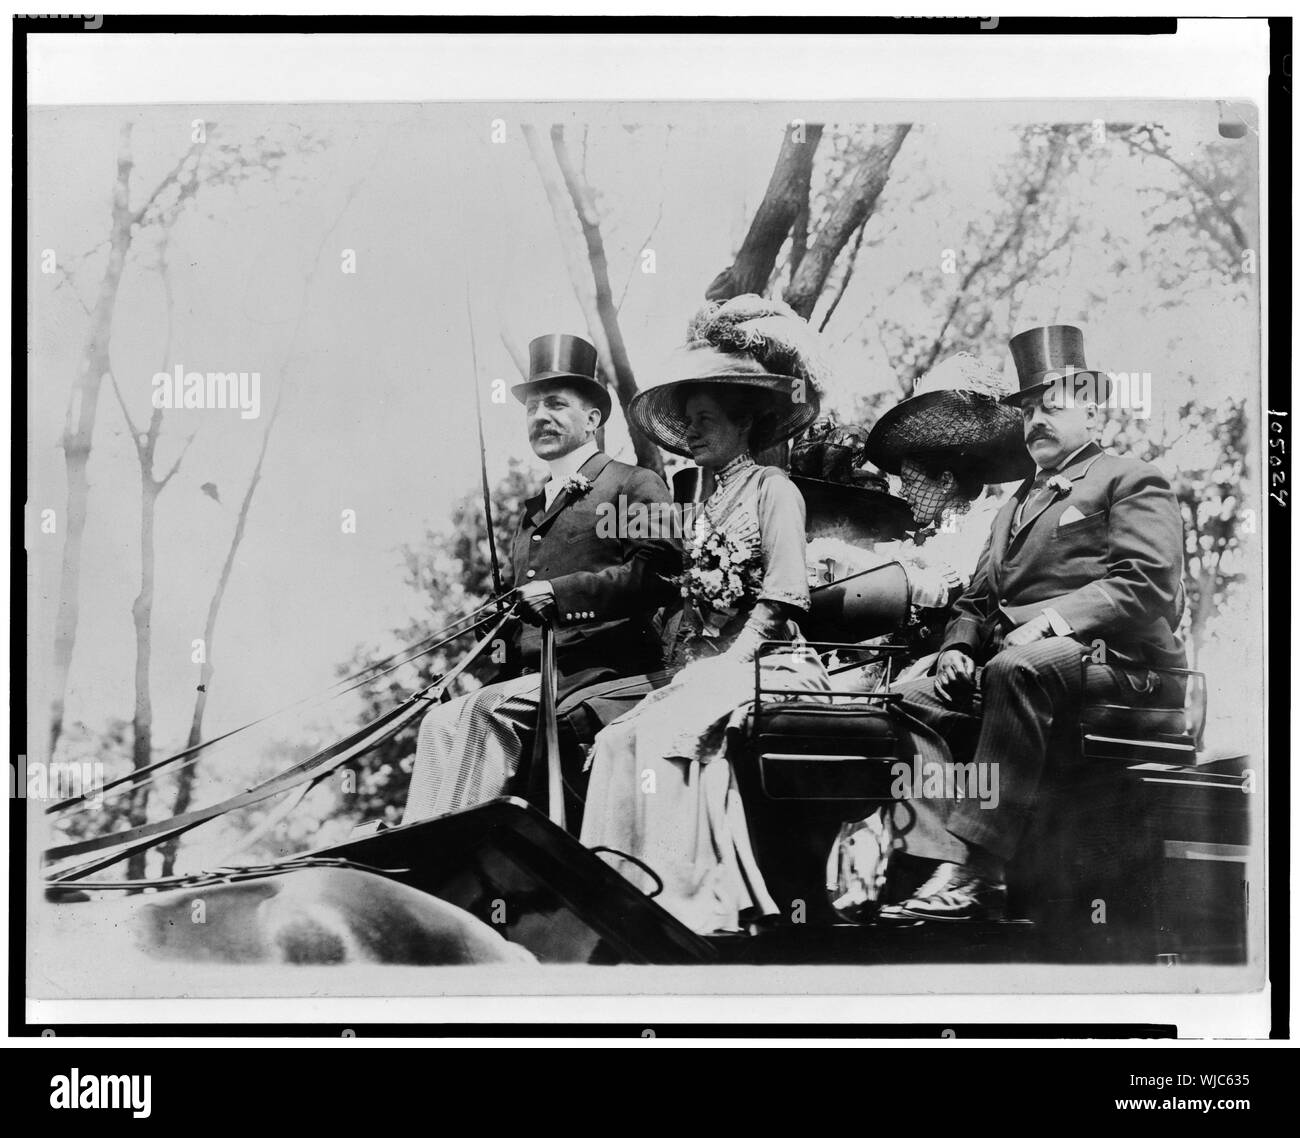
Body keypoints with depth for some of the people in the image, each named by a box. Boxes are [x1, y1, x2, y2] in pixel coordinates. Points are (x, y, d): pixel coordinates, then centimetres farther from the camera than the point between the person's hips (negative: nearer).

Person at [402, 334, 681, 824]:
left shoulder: (635, 486, 6)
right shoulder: (532, 510, 30)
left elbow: (656, 576, -10)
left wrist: (559, 592, -16)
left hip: (604, 669, -7)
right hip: (531, 673, 7)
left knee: (491, 708, -29)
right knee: (440, 722, -18)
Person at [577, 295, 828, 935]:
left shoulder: (773, 490, -1)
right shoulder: (707, 504, 23)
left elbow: (781, 600, -10)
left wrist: (728, 662, -16)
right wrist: (681, 661, 1)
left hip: (755, 660, -7)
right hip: (701, 665, 7)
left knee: (660, 736, -27)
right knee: (617, 739, -16)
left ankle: (689, 900, -25)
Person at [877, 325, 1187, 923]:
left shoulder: (1130, 480, 9)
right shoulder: (1015, 504, 32)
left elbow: (1146, 583, -8)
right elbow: (978, 597, 27)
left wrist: (1051, 621, -20)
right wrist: (958, 647, 4)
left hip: (1112, 659, -7)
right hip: (1005, 664, 7)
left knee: (1017, 669, -38)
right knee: (908, 700, -16)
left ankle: (971, 871, -41)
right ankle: (940, 857, -29)